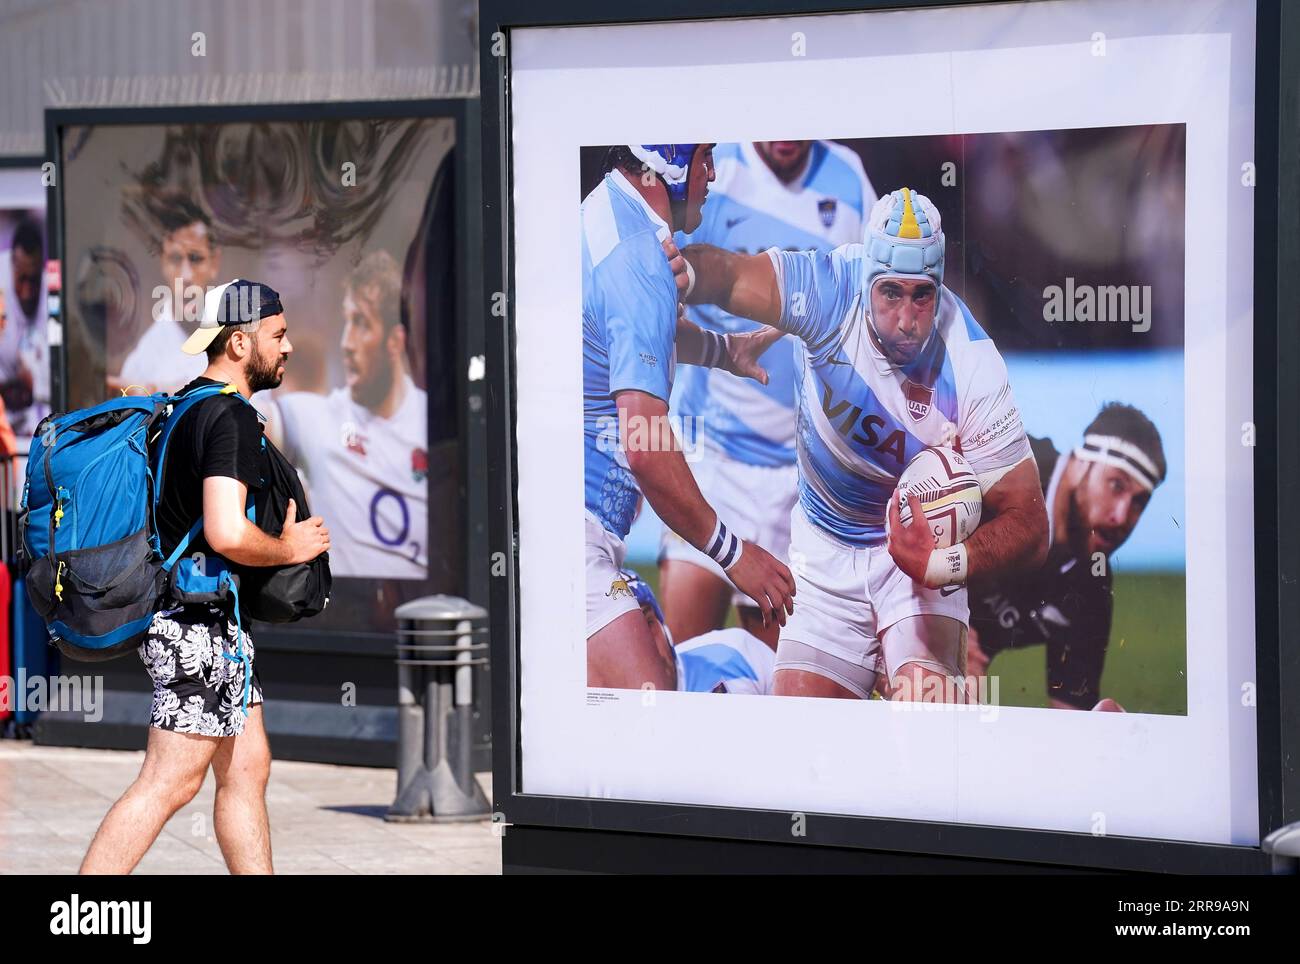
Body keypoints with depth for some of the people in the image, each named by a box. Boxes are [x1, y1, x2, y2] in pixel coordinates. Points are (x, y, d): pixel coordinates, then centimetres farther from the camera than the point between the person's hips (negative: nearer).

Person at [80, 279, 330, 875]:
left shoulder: (183, 407, 15)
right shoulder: (232, 417, -17)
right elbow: (227, 534, -28)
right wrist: (288, 549, -10)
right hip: (201, 620, -11)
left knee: (246, 769, 12)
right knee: (171, 781, -10)